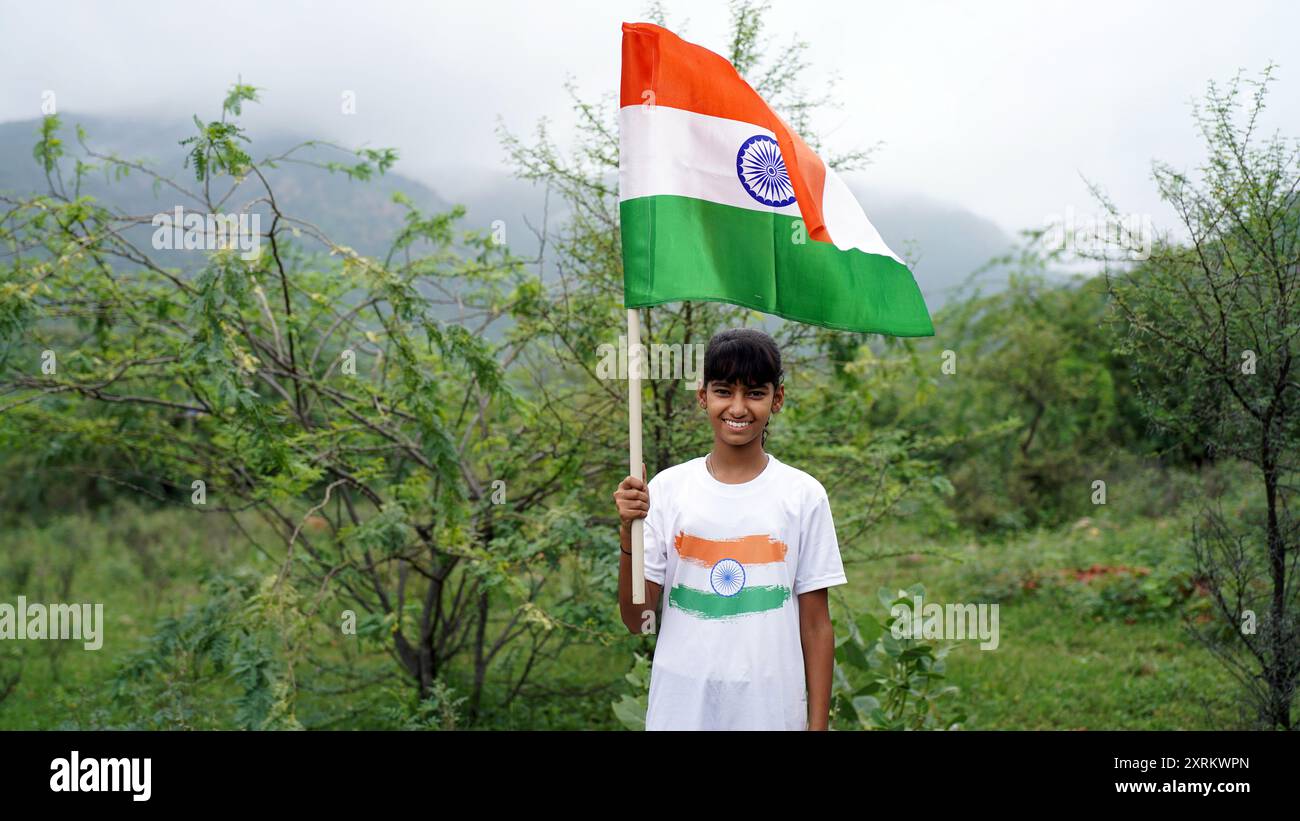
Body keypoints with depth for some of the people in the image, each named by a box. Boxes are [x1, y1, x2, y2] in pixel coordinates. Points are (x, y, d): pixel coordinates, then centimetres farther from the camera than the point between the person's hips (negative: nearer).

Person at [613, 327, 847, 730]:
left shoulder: (803, 495, -4)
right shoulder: (667, 488, -3)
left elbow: (816, 624, 0)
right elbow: (638, 620, -3)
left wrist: (819, 723, -1)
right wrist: (629, 534, -16)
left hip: (773, 711, 0)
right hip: (679, 710, 1)